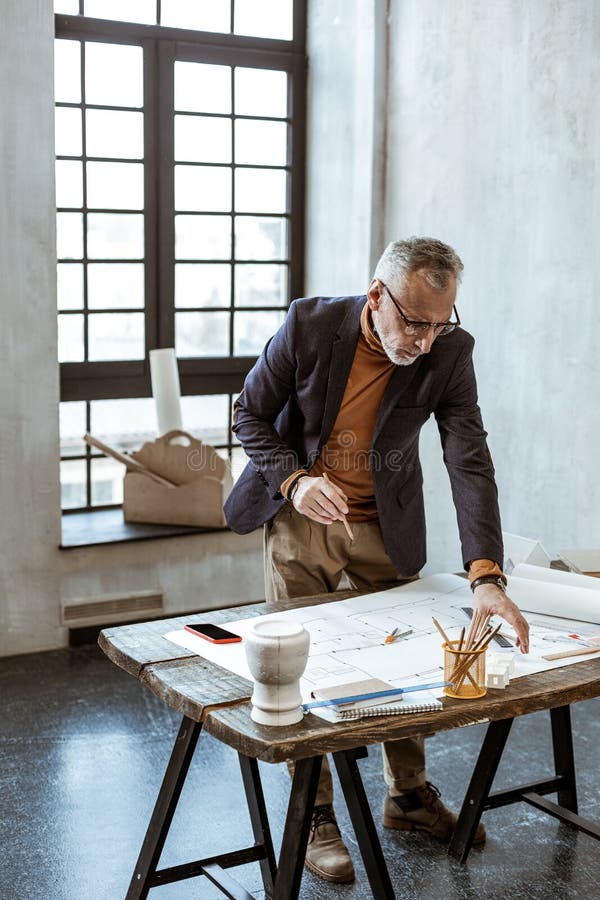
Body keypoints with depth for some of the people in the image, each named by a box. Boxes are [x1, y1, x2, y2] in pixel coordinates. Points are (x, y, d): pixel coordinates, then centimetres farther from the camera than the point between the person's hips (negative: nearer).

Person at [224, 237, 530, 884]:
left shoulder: (449, 352, -19)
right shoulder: (309, 325, -21)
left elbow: (470, 463, -24)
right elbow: (249, 415, -9)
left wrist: (486, 575, -35)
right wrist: (293, 482, -27)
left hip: (386, 527, 2)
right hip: (300, 517, -1)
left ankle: (409, 796, 34)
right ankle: (314, 818, 19)